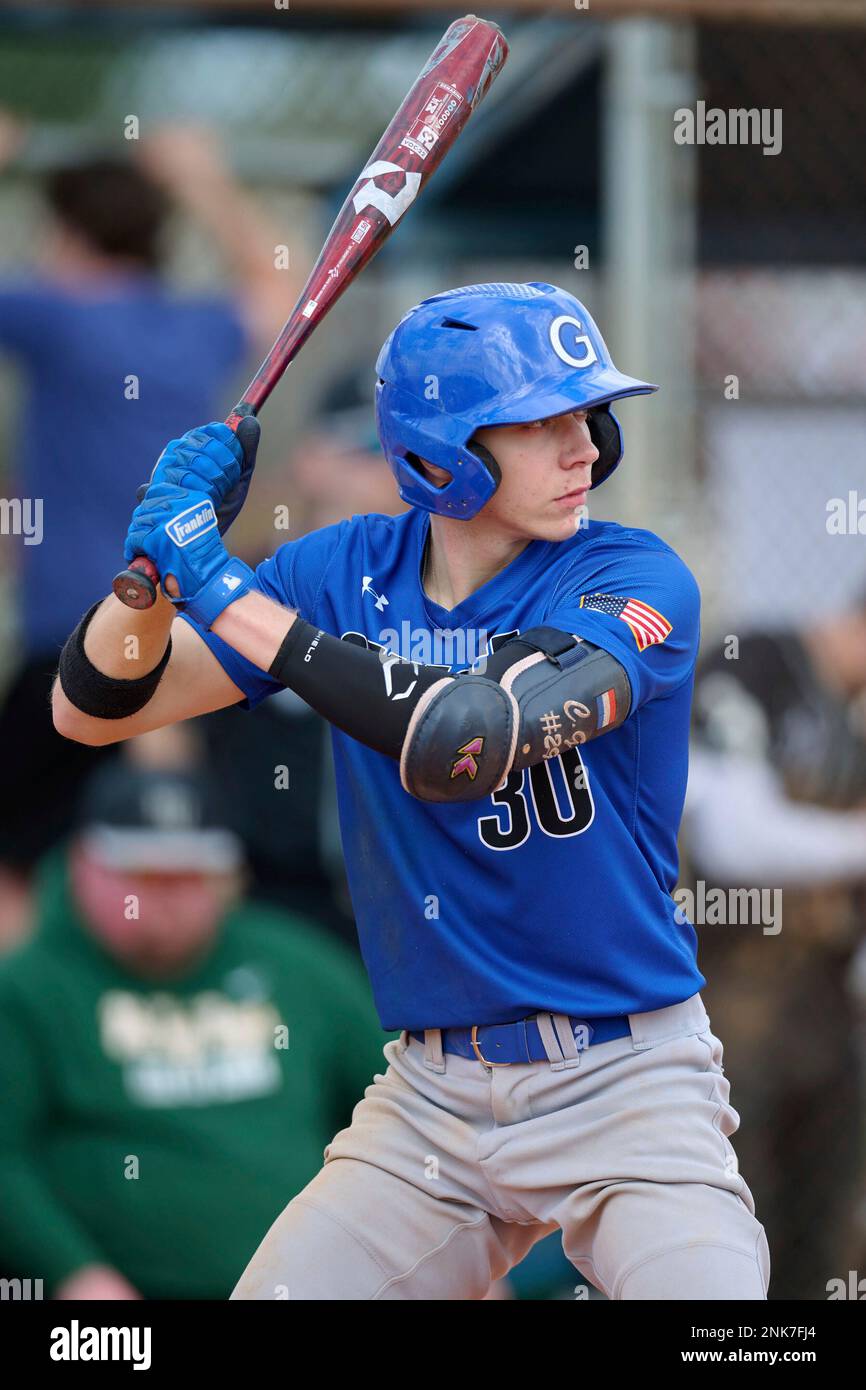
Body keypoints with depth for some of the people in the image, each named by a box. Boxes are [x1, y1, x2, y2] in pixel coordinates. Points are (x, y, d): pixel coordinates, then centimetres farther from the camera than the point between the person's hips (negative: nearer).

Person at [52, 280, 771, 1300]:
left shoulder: (636, 580, -11)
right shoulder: (349, 574, 3)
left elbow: (469, 740, -28)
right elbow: (94, 709, 5)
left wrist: (226, 589, -23)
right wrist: (160, 564, -16)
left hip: (626, 1087, -4)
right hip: (432, 1092, 4)